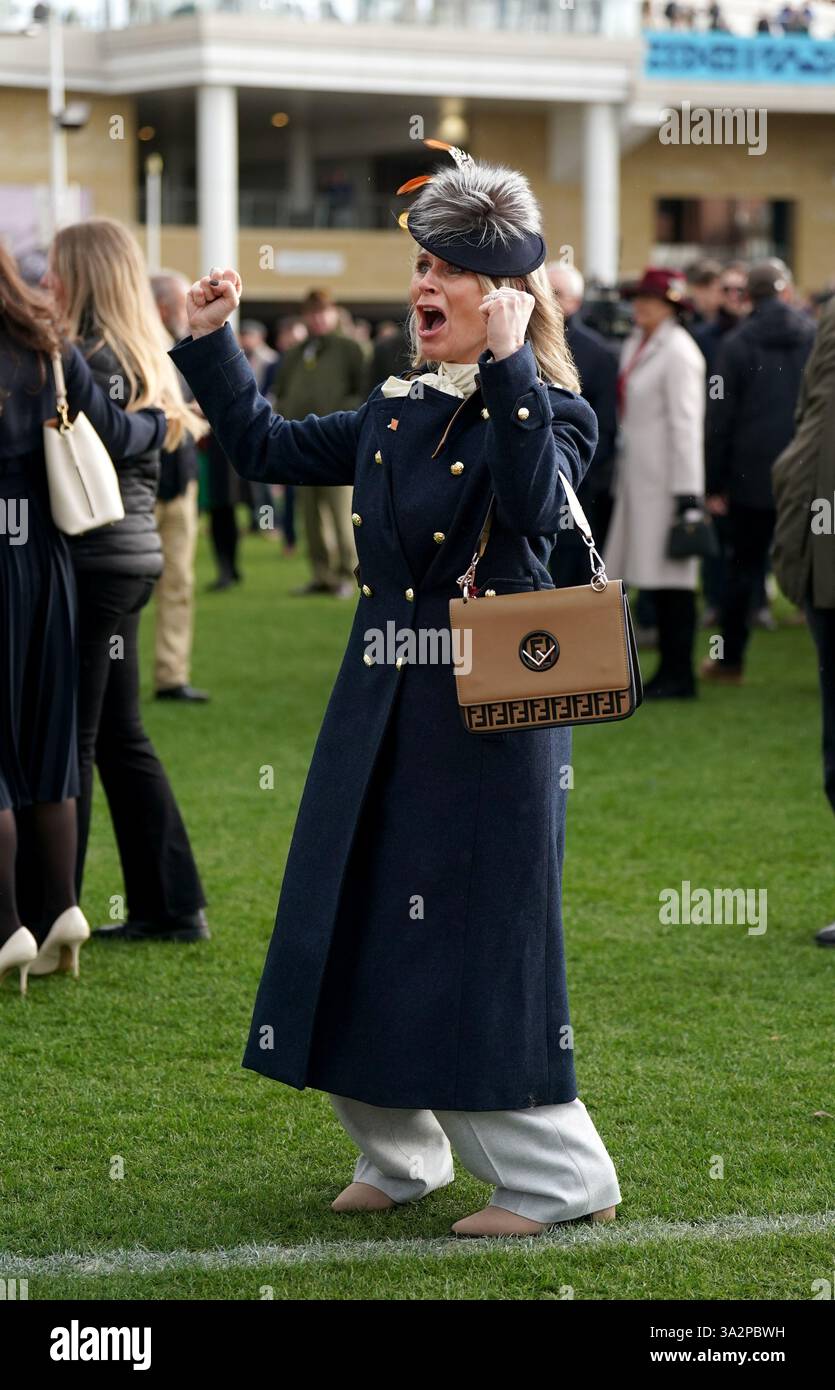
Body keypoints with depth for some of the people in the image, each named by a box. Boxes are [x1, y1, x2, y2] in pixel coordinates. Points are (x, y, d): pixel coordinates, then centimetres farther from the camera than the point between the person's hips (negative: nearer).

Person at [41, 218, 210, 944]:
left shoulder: (90, 359, -15)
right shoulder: (141, 358, 14)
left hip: (94, 561, -9)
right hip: (134, 554, 9)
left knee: (68, 739, -3)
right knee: (120, 736, 13)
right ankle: (170, 904, 16)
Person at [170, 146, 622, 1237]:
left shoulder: (552, 412, -9)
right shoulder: (396, 413, 10)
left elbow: (534, 504, -30)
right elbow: (266, 447, 18)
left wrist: (506, 367, -33)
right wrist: (210, 342, 11)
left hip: (488, 715, -7)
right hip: (383, 709, 7)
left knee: (472, 947, -4)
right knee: (359, 931, 12)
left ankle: (557, 1177, 10)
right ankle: (401, 1154, 29)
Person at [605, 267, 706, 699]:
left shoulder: (678, 352, -11)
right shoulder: (635, 346, 16)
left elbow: (686, 424, -15)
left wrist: (686, 491, -18)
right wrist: (619, 477, 18)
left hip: (667, 478, -9)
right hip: (637, 477, 9)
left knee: (671, 576, -6)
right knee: (653, 578, 9)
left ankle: (680, 674, -2)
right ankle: (668, 668, 15)